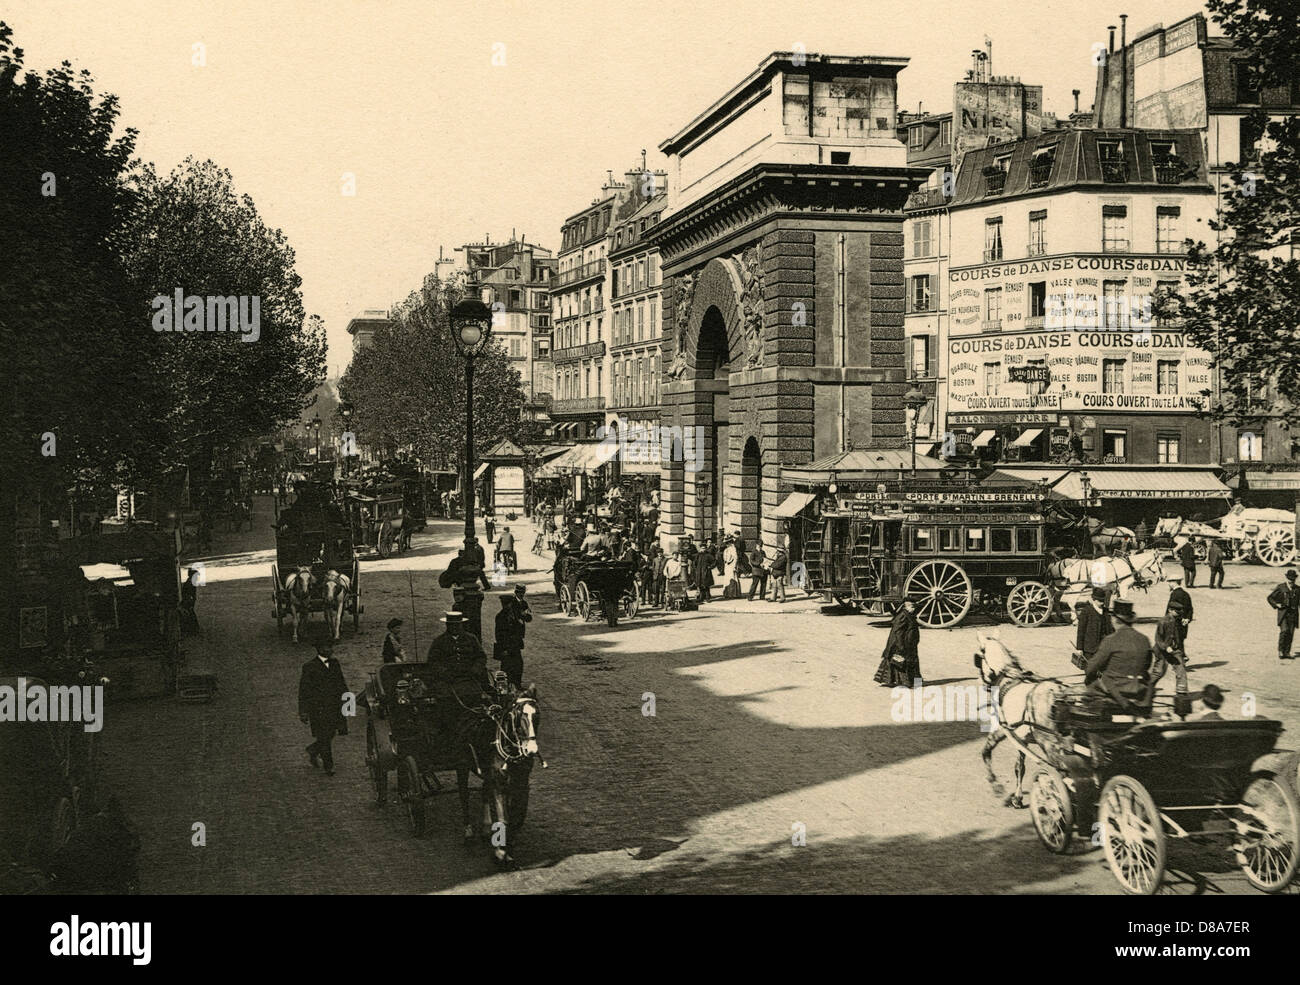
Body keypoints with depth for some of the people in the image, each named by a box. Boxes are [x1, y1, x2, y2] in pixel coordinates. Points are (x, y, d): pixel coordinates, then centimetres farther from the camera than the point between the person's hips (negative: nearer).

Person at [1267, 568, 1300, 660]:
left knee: (1290, 633, -1)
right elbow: (1270, 597, 6)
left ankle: (1287, 653, 8)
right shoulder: (1280, 587, 0)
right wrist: (1276, 605, -8)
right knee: (1284, 631, -17)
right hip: (1283, 613, -3)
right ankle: (1280, 651, -7)